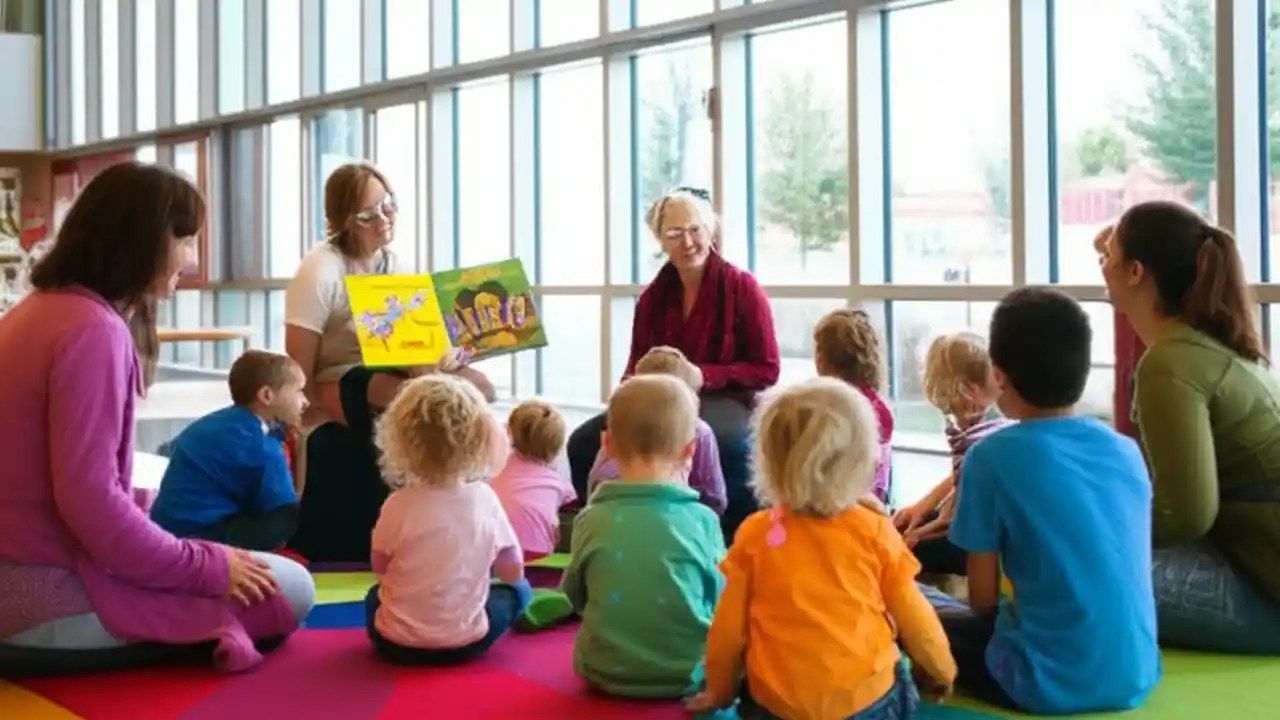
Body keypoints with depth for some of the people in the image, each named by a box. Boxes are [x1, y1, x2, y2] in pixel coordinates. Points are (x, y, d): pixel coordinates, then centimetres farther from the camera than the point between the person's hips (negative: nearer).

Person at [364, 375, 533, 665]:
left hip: (398, 644, 1)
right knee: (518, 590, 23)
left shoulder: (399, 505, -17)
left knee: (374, 596, 34)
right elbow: (512, 572, -3)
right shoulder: (484, 498, -12)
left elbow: (380, 567, 0)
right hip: (466, 642, -1)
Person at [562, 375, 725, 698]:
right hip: (689, 673, -2)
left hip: (604, 672, 2)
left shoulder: (591, 520, -9)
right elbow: (718, 600, -1)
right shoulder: (702, 519, -12)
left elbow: (575, 596, 5)